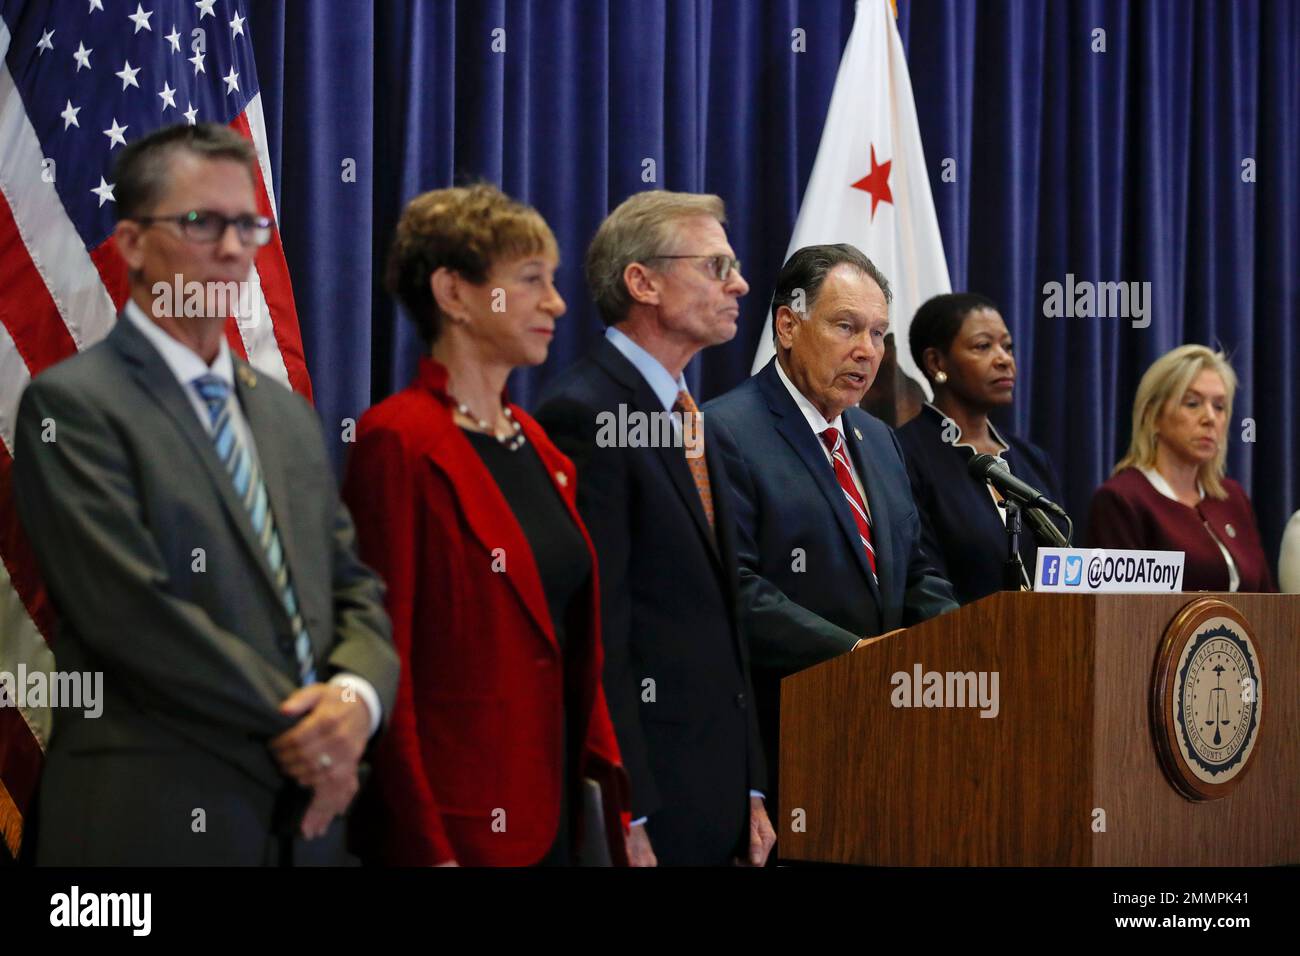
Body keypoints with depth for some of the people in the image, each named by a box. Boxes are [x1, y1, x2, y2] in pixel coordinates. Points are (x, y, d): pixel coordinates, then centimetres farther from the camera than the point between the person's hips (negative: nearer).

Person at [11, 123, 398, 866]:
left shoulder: (289, 415, 16)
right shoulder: (71, 404, -6)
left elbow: (354, 589, 14)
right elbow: (132, 610, -15)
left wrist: (357, 695, -8)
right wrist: (293, 728, -12)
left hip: (305, 818, 6)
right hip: (156, 823, -6)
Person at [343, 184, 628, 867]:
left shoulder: (536, 445, 13)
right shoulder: (399, 441, -10)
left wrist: (613, 803, 10)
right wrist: (426, 847, -17)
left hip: (555, 810, 7)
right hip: (460, 827, -7)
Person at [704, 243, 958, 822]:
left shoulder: (877, 439, 20)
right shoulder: (725, 433, -9)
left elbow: (915, 573, 23)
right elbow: (735, 589, -18)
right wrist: (851, 652, -21)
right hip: (780, 737, -7)